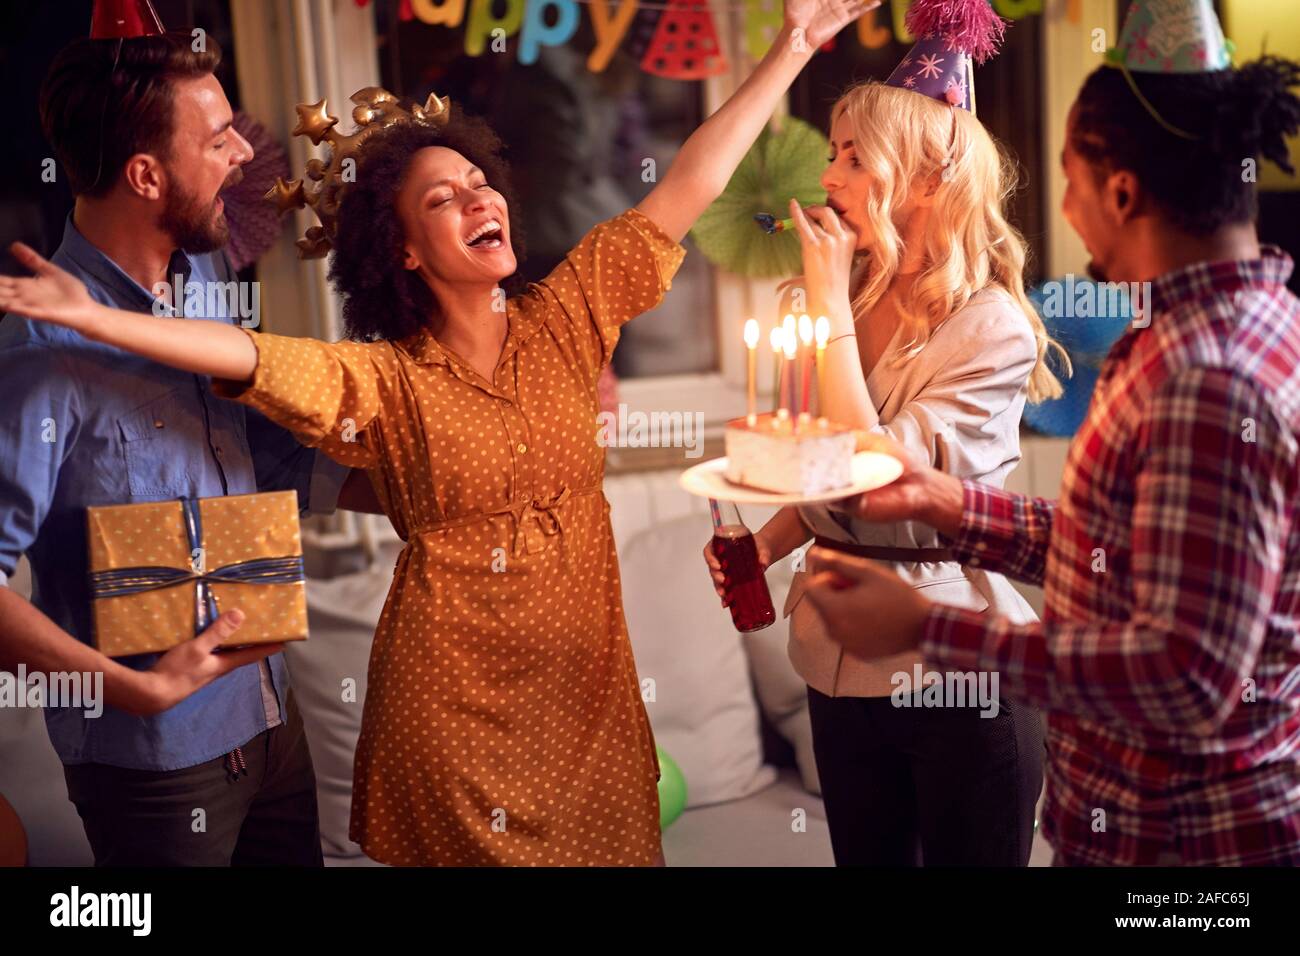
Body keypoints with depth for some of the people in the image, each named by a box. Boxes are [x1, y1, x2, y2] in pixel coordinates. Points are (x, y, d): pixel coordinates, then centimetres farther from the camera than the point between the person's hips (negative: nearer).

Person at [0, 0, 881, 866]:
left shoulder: (562, 323, 0)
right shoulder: (383, 379, -6)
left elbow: (688, 188, -1)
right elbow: (243, 354, -20)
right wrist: (90, 316, -32)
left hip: (586, 674, 3)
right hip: (449, 692, -2)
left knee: (611, 842, 12)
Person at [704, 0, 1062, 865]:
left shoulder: (991, 328, -14)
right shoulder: (851, 302, 5)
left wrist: (831, 304, -18)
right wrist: (766, 542, -3)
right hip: (842, 659, 6)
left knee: (968, 855, 10)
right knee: (866, 855, 18)